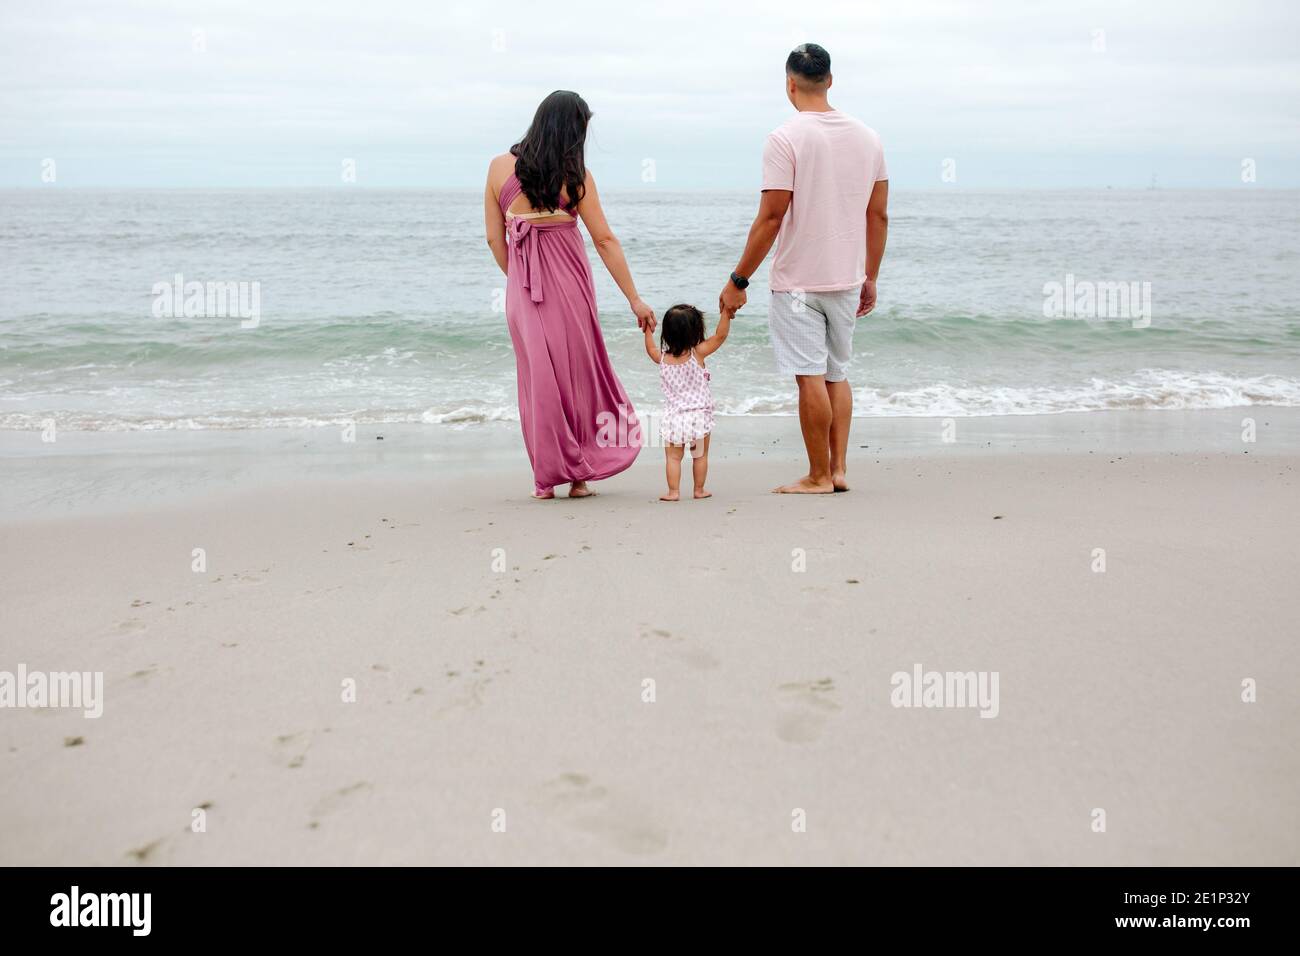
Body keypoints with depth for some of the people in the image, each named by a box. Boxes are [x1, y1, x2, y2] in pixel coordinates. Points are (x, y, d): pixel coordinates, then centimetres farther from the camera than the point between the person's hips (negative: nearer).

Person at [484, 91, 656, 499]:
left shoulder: (500, 167, 2)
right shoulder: (574, 174, -6)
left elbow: (494, 238, 5)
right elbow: (604, 240, -5)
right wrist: (634, 299, -1)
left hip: (522, 290, 3)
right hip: (569, 285, -2)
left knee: (539, 376, 10)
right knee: (577, 372, 10)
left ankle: (546, 478, 12)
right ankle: (579, 474, 15)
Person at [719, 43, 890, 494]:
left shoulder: (786, 139, -12)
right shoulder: (867, 137, 6)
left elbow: (772, 217, -16)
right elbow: (878, 215, 9)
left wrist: (738, 280, -9)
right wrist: (870, 278, 18)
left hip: (797, 280, -6)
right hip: (847, 280, 6)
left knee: (811, 378, 0)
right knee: (837, 373, 17)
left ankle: (819, 476, 7)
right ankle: (839, 468, 18)